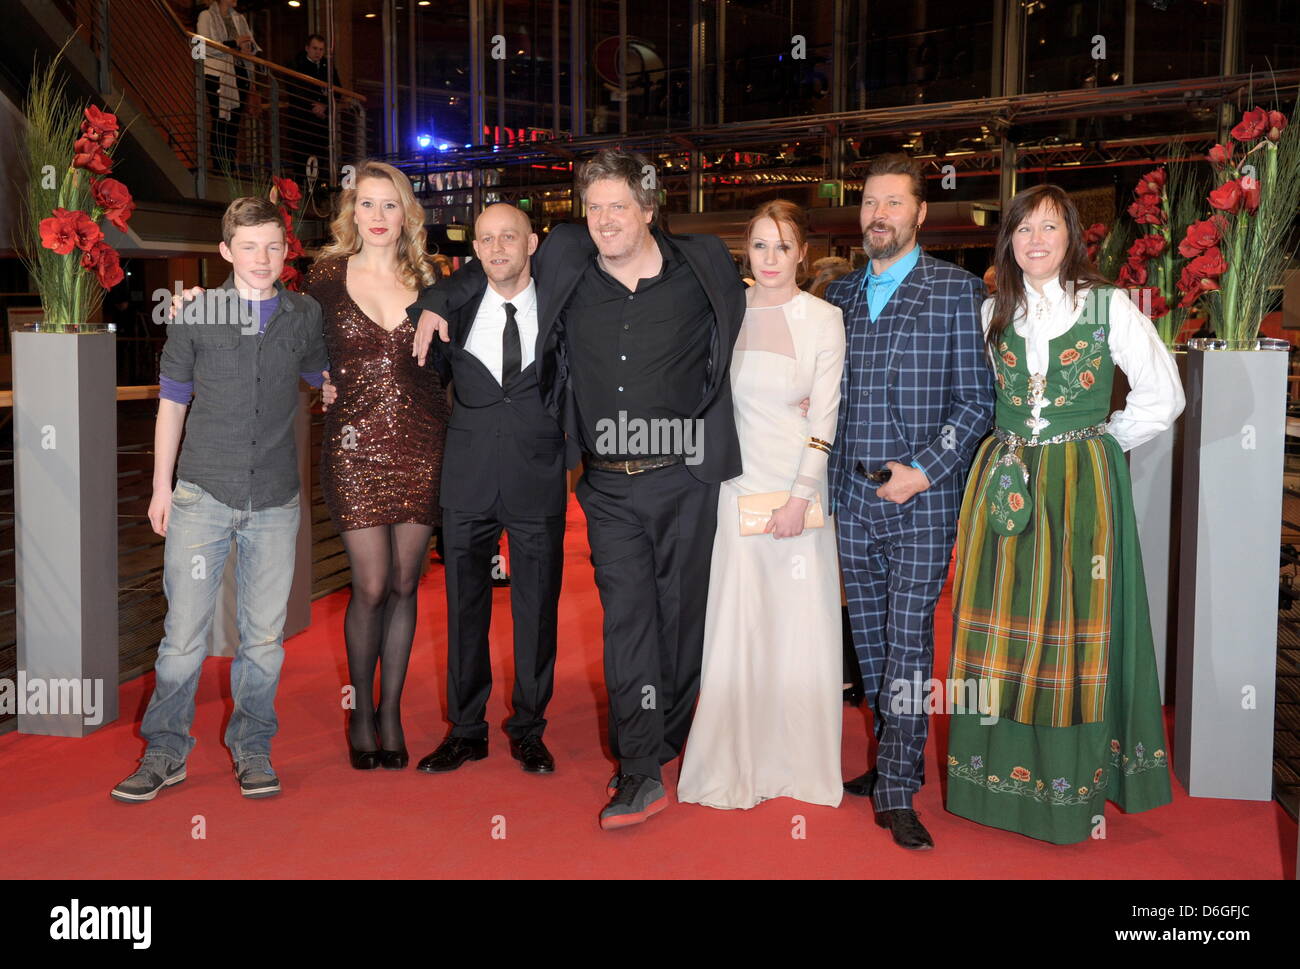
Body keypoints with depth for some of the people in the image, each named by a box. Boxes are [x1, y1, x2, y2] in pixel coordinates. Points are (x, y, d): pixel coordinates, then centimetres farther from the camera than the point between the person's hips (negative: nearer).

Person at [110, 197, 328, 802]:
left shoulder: (305, 317, 6)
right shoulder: (196, 317, 3)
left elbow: (329, 378, 24)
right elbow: (172, 403, 9)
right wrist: (161, 487, 8)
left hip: (275, 502, 1)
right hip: (202, 496, -1)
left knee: (264, 634, 7)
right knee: (184, 633, 1)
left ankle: (252, 749, 22)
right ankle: (165, 752, 16)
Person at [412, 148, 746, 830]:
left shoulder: (702, 267, -1)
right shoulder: (565, 268, 3)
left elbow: (744, 337, 15)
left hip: (684, 479, -1)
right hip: (609, 486, 1)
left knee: (681, 614, 8)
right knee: (626, 616, -4)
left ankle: (663, 746, 27)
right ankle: (641, 776, 0)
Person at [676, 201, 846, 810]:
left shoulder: (824, 319, 0)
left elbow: (824, 416, -4)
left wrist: (800, 497, -11)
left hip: (798, 485, -1)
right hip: (736, 484, 2)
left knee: (799, 622, 3)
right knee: (734, 622, 2)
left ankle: (797, 761, 18)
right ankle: (734, 763, 14)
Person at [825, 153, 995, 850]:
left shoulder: (955, 290, -1)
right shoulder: (839, 295, 12)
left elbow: (976, 399, -3)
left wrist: (924, 470, -13)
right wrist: (823, 483, 5)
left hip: (922, 500, -4)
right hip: (852, 498, 5)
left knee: (907, 641, -4)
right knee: (869, 639, 11)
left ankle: (897, 792, 3)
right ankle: (896, 760, 27)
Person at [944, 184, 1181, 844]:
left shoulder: (1109, 306, -2)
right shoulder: (992, 312, 8)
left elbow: (1163, 397, -1)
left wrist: (1103, 442, 0)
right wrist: (1006, 453, 10)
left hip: (1080, 488, -3)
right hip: (1002, 484, 3)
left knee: (1072, 626, 0)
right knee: (1001, 628, 5)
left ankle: (1075, 786, 12)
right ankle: (1002, 771, 16)